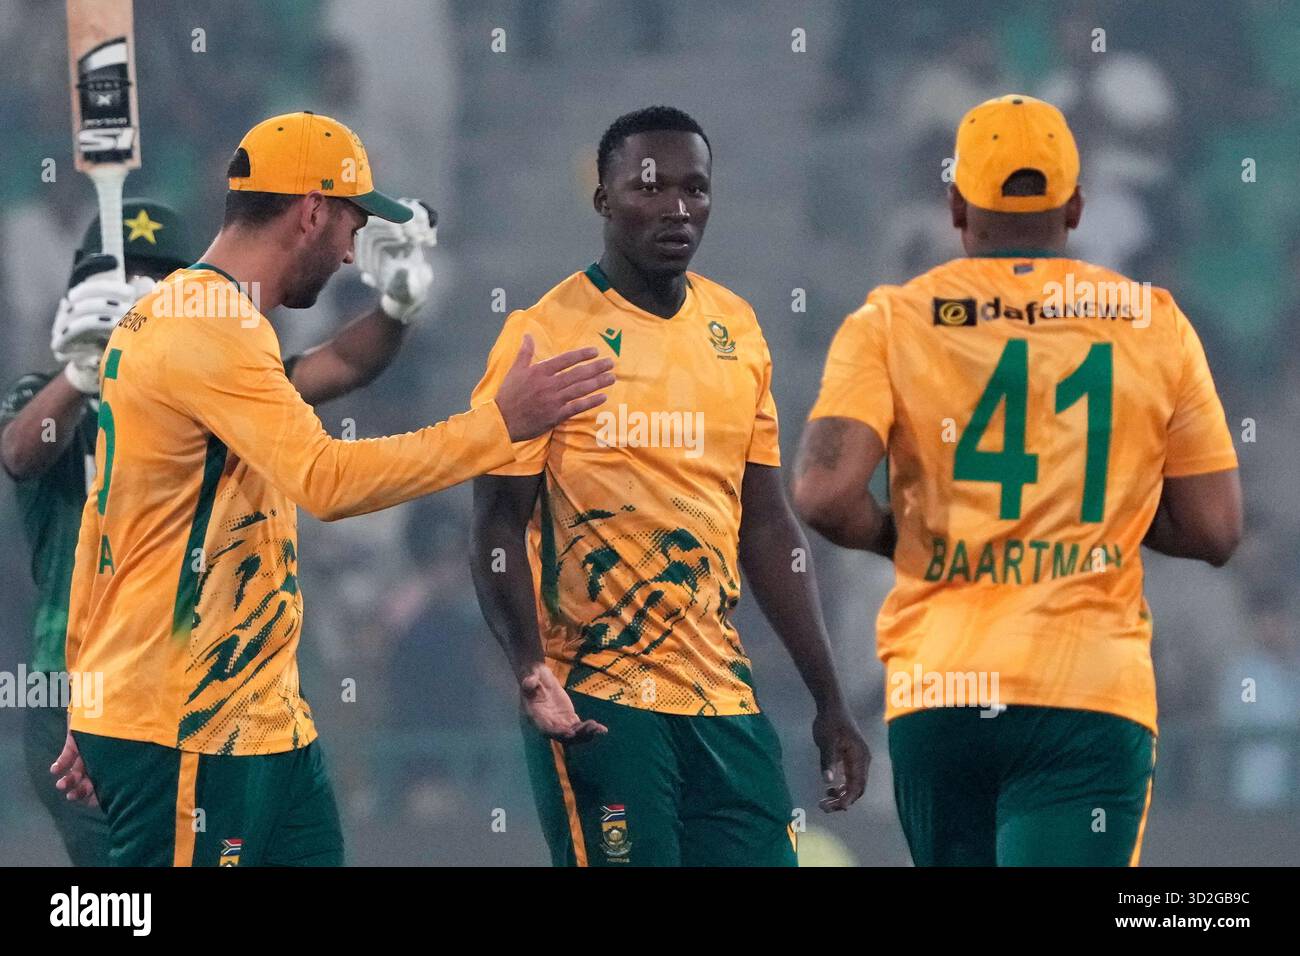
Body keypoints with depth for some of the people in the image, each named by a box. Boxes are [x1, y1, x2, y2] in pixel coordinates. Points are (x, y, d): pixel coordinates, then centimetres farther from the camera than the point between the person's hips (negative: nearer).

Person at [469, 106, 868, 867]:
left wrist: (830, 701, 15)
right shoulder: (549, 337, -6)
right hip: (594, 702, -6)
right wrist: (534, 676, -22)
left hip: (722, 692, 6)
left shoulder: (737, 333, 11)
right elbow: (498, 532, -7)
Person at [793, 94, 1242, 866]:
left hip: (937, 689, 1)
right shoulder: (1153, 326, 5)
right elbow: (1215, 532, 7)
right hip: (1091, 689, -1)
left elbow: (826, 496, -12)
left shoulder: (895, 323, 2)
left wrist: (900, 534, 9)